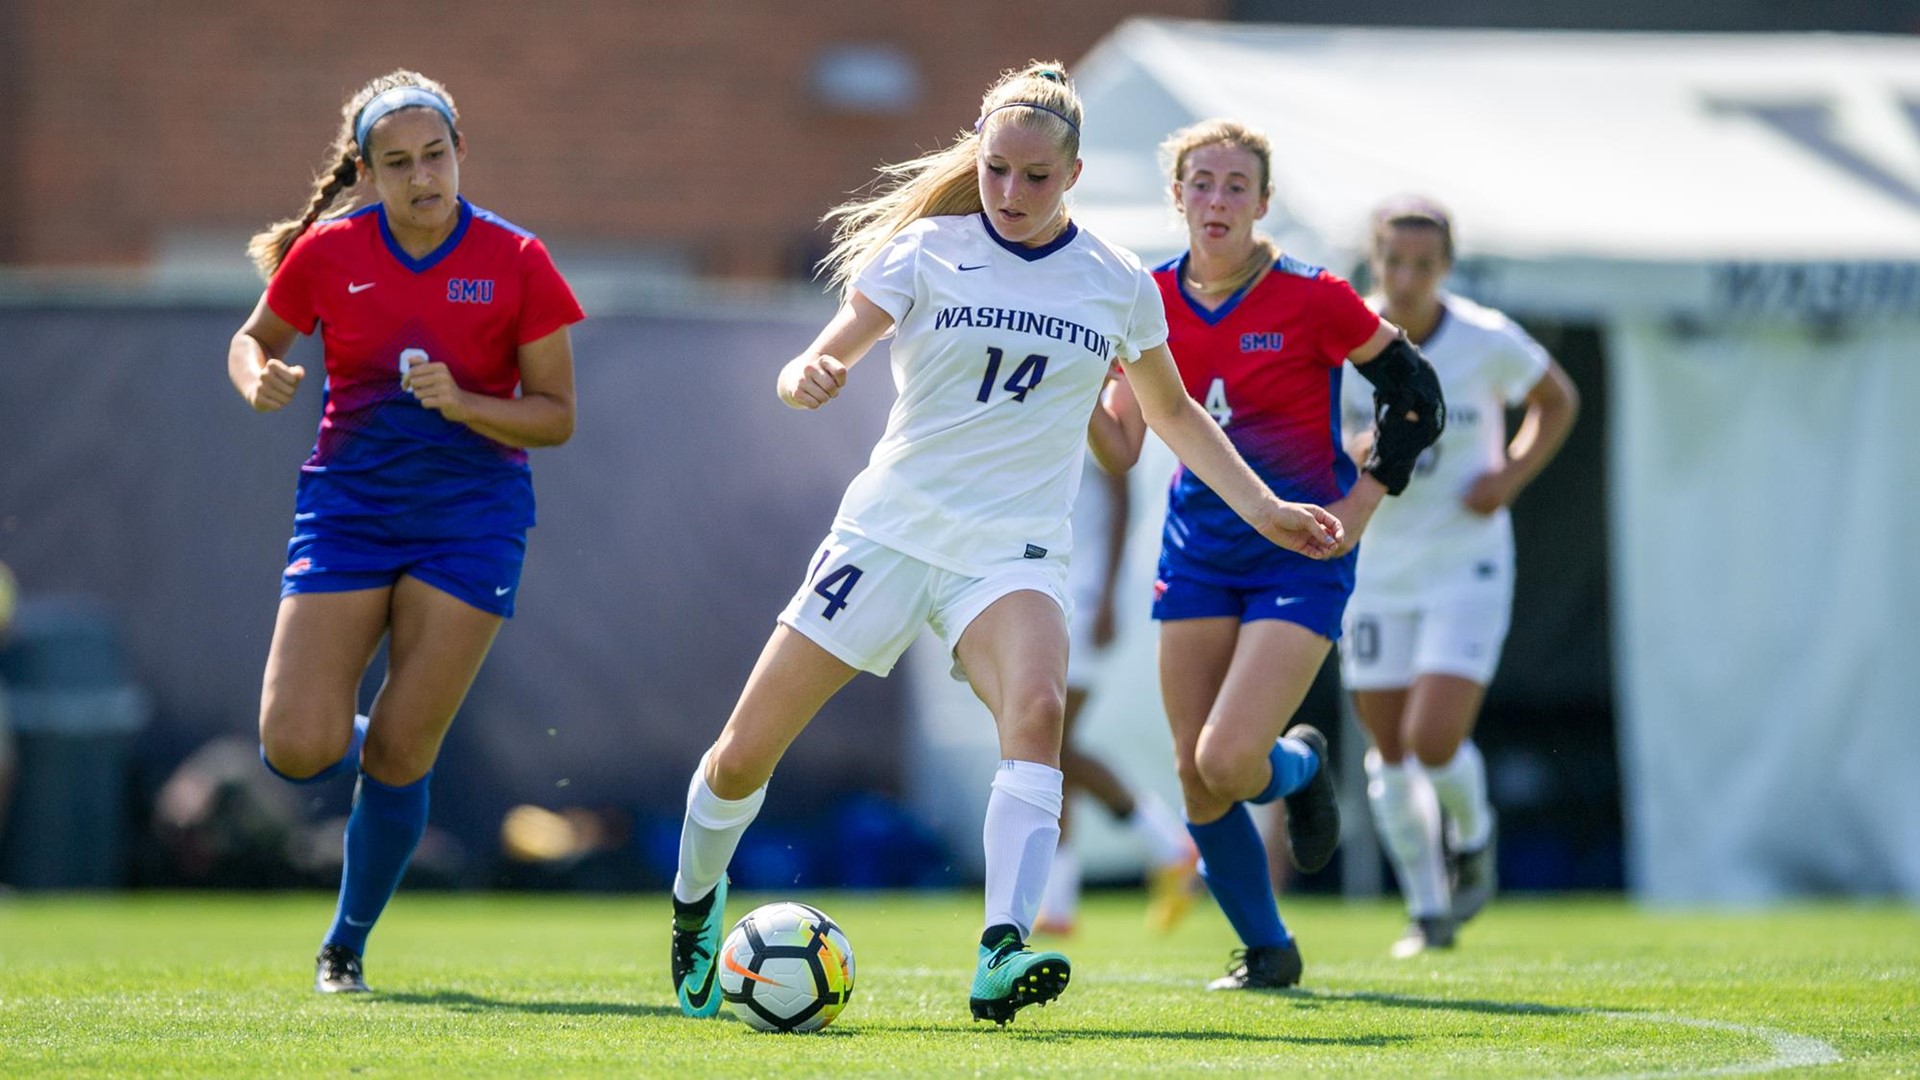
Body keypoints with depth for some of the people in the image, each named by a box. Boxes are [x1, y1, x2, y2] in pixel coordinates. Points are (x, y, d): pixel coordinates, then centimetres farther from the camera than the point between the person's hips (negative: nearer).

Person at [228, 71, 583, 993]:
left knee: (399, 754, -5)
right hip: (348, 502, 1)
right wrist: (258, 378, -10)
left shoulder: (515, 261, -6)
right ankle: (356, 736, 27)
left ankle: (347, 944, 15)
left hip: (471, 512, -1)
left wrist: (462, 403, -20)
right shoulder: (329, 253, -2)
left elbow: (556, 416, -2)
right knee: (297, 752, -11)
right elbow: (255, 338, 14)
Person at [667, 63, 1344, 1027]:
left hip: (1012, 551, 0)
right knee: (742, 756, 2)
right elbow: (822, 361, -9)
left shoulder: (1117, 283, 5)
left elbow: (1172, 413, 20)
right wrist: (806, 378, -32)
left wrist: (1264, 509, 15)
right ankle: (696, 900, 34)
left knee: (1036, 706, -33)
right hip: (887, 533, 0)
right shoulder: (927, 251, -2)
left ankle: (1002, 956, -43)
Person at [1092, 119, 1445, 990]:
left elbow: (1414, 390, -2)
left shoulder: (1311, 299, -12)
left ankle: (1301, 765, 19)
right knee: (1195, 778, 0)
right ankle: (1266, 950, 20)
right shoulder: (1152, 303, 0)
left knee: (1228, 761, -18)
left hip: (1300, 558, -4)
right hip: (1198, 552, 5)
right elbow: (1120, 451, 3)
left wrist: (1364, 500, -6)